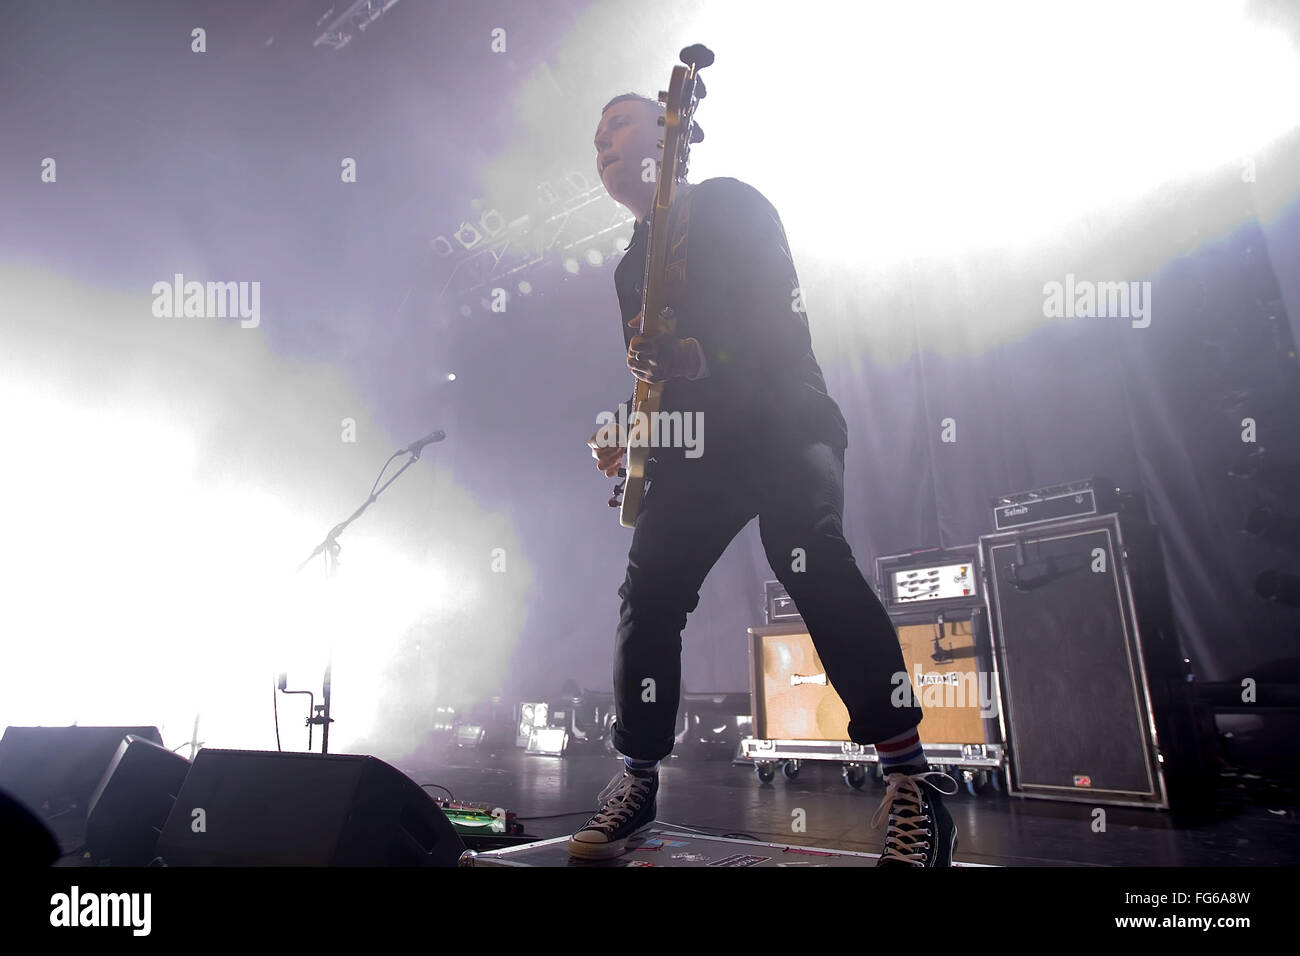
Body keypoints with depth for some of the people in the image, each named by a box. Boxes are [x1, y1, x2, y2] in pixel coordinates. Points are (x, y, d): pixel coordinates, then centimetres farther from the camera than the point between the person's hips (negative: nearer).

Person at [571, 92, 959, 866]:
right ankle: (638, 782, 9)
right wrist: (627, 437, 8)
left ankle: (914, 782, -21)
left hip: (782, 421, -6)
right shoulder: (631, 265, 26)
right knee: (648, 594, -5)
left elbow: (781, 313, -9)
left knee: (810, 561, -29)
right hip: (693, 448, 6)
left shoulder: (729, 204, 6)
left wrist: (703, 355, -25)